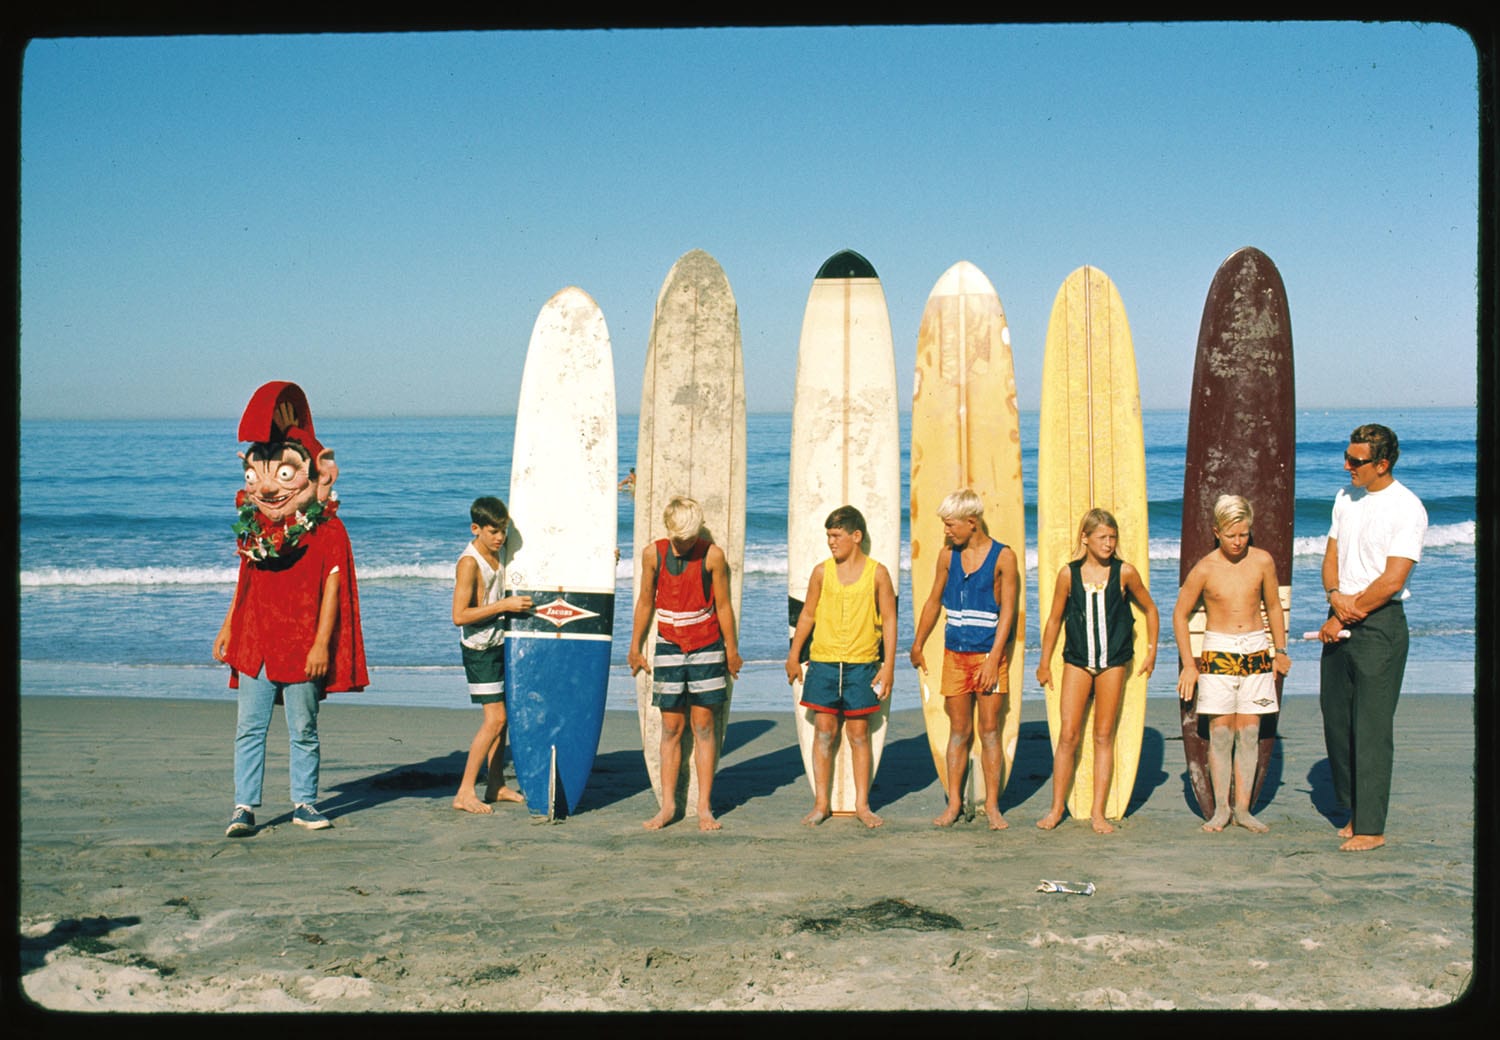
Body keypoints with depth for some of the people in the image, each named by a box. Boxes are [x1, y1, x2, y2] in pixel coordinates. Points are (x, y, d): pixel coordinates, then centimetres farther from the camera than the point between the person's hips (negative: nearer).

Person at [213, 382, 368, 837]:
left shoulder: (326, 529, -5)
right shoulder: (257, 526, 12)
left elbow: (332, 587, -8)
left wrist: (322, 643, -15)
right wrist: (227, 627, 15)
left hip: (303, 643, -4)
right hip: (255, 641, 4)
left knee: (304, 730, 5)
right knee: (249, 727, 0)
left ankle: (305, 803, 16)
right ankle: (244, 807, 2)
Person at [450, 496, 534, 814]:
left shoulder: (496, 555, 8)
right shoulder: (469, 563, -18)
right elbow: (460, 615, -24)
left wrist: (519, 602, 7)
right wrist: (504, 605, -25)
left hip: (500, 644, 8)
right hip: (479, 648, -8)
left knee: (501, 716, 11)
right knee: (494, 718, -12)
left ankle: (497, 786, 20)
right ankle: (464, 793, -8)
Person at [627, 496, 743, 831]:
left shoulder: (712, 555, -8)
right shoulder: (653, 553, -2)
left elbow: (723, 605, -1)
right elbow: (645, 602, 9)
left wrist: (732, 649, 4)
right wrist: (635, 648, 13)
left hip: (707, 646, -2)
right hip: (669, 646, 2)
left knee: (704, 725, -1)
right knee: (671, 727, 2)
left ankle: (704, 807, 3)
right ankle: (668, 805, 7)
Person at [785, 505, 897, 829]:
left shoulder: (877, 573, 0)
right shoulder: (822, 571, 4)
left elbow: (888, 619, 3)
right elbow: (807, 614, 13)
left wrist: (888, 665, -2)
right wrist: (793, 655, 13)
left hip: (862, 665, -1)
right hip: (823, 662, 1)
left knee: (859, 734, 3)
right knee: (824, 732, 3)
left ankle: (862, 804, 11)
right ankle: (821, 803, 11)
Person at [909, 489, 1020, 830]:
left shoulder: (1003, 557, -6)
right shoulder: (948, 556, 7)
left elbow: (1007, 610, -9)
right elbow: (934, 601, 18)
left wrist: (994, 658, -16)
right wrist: (918, 645, 22)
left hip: (989, 654, -3)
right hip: (955, 654, 3)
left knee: (989, 731, -1)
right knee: (959, 731, 6)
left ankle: (992, 805, 6)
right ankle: (954, 802, 12)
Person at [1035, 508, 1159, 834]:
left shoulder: (1124, 572, -3)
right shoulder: (1069, 574, -2)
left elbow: (1150, 609, 12)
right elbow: (1055, 619, 9)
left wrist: (1151, 652, 11)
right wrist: (1044, 662, 13)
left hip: (1112, 663, 0)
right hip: (1076, 662, 0)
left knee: (1104, 737, 5)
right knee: (1068, 735, -2)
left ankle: (1098, 812, 10)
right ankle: (1057, 808, 9)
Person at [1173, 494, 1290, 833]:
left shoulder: (1262, 561, 0)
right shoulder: (1205, 569, -6)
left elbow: (1273, 607, 15)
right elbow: (1180, 613, 4)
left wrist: (1280, 650, 15)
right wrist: (1188, 663, 1)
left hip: (1256, 650, 2)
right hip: (1218, 651, -2)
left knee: (1249, 732, 1)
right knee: (1220, 732, -3)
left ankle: (1243, 808, 7)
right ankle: (1221, 808, 5)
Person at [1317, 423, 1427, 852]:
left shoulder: (1407, 508, -12)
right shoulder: (1346, 496, 11)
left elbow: (1391, 581, -16)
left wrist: (1345, 617, -11)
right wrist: (1335, 595, -5)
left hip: (1379, 624, -7)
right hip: (1340, 621, 7)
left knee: (1372, 727, -6)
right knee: (1336, 718, 9)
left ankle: (1371, 827, -1)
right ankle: (1354, 811, 22)